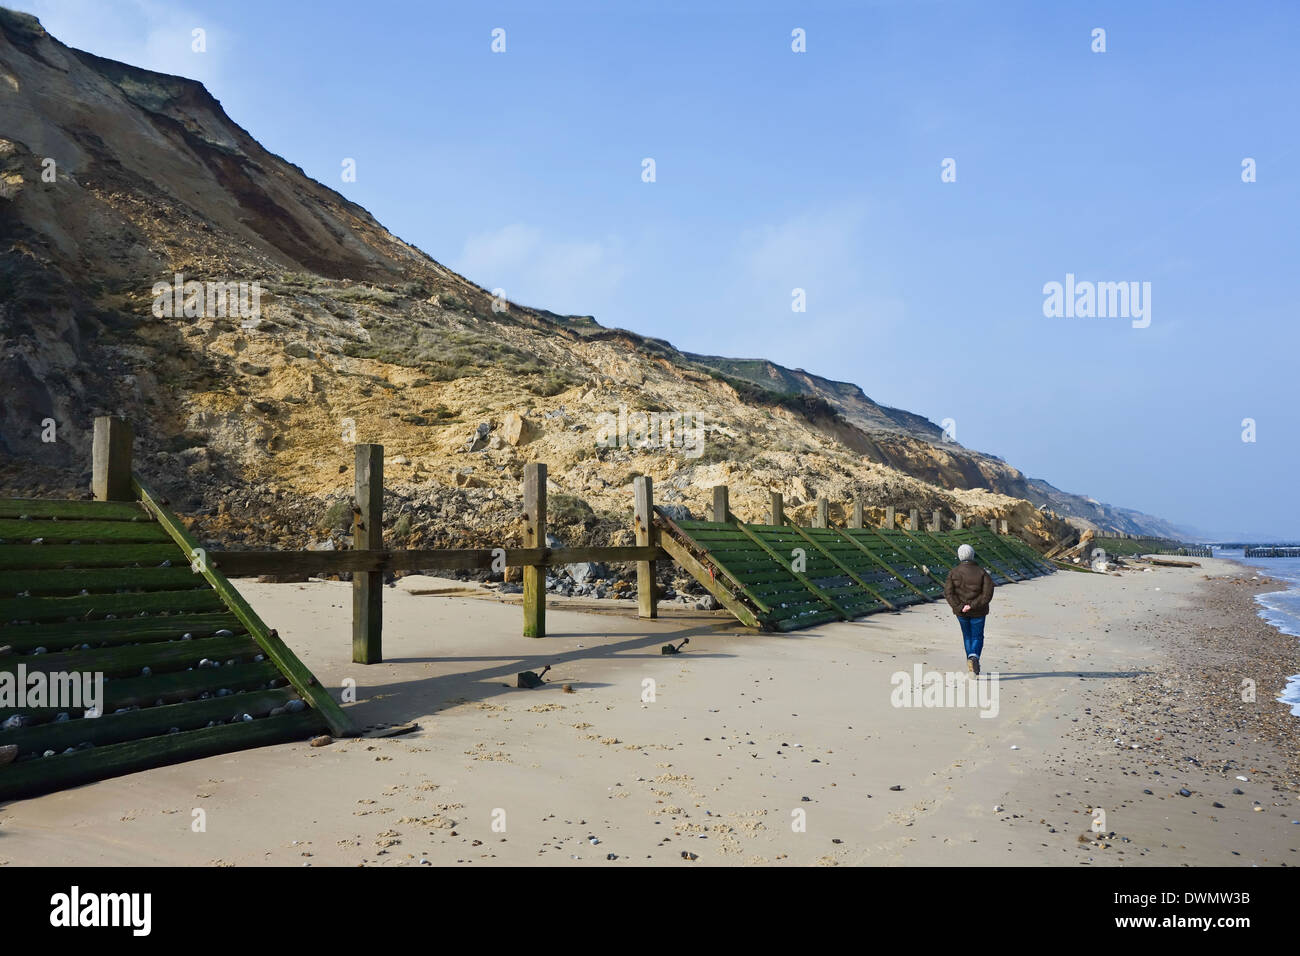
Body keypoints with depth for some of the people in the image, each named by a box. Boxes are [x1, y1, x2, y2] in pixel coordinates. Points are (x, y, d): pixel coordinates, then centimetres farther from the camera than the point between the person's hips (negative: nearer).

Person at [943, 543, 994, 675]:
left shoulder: (953, 572, -7)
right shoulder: (981, 572, -8)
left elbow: (948, 592, -15)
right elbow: (988, 593, -17)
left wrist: (959, 607, -15)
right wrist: (973, 605, -17)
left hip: (961, 611, 1)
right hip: (978, 612, -1)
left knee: (967, 636, 20)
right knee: (977, 637, 10)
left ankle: (971, 664, 24)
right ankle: (974, 657, -17)